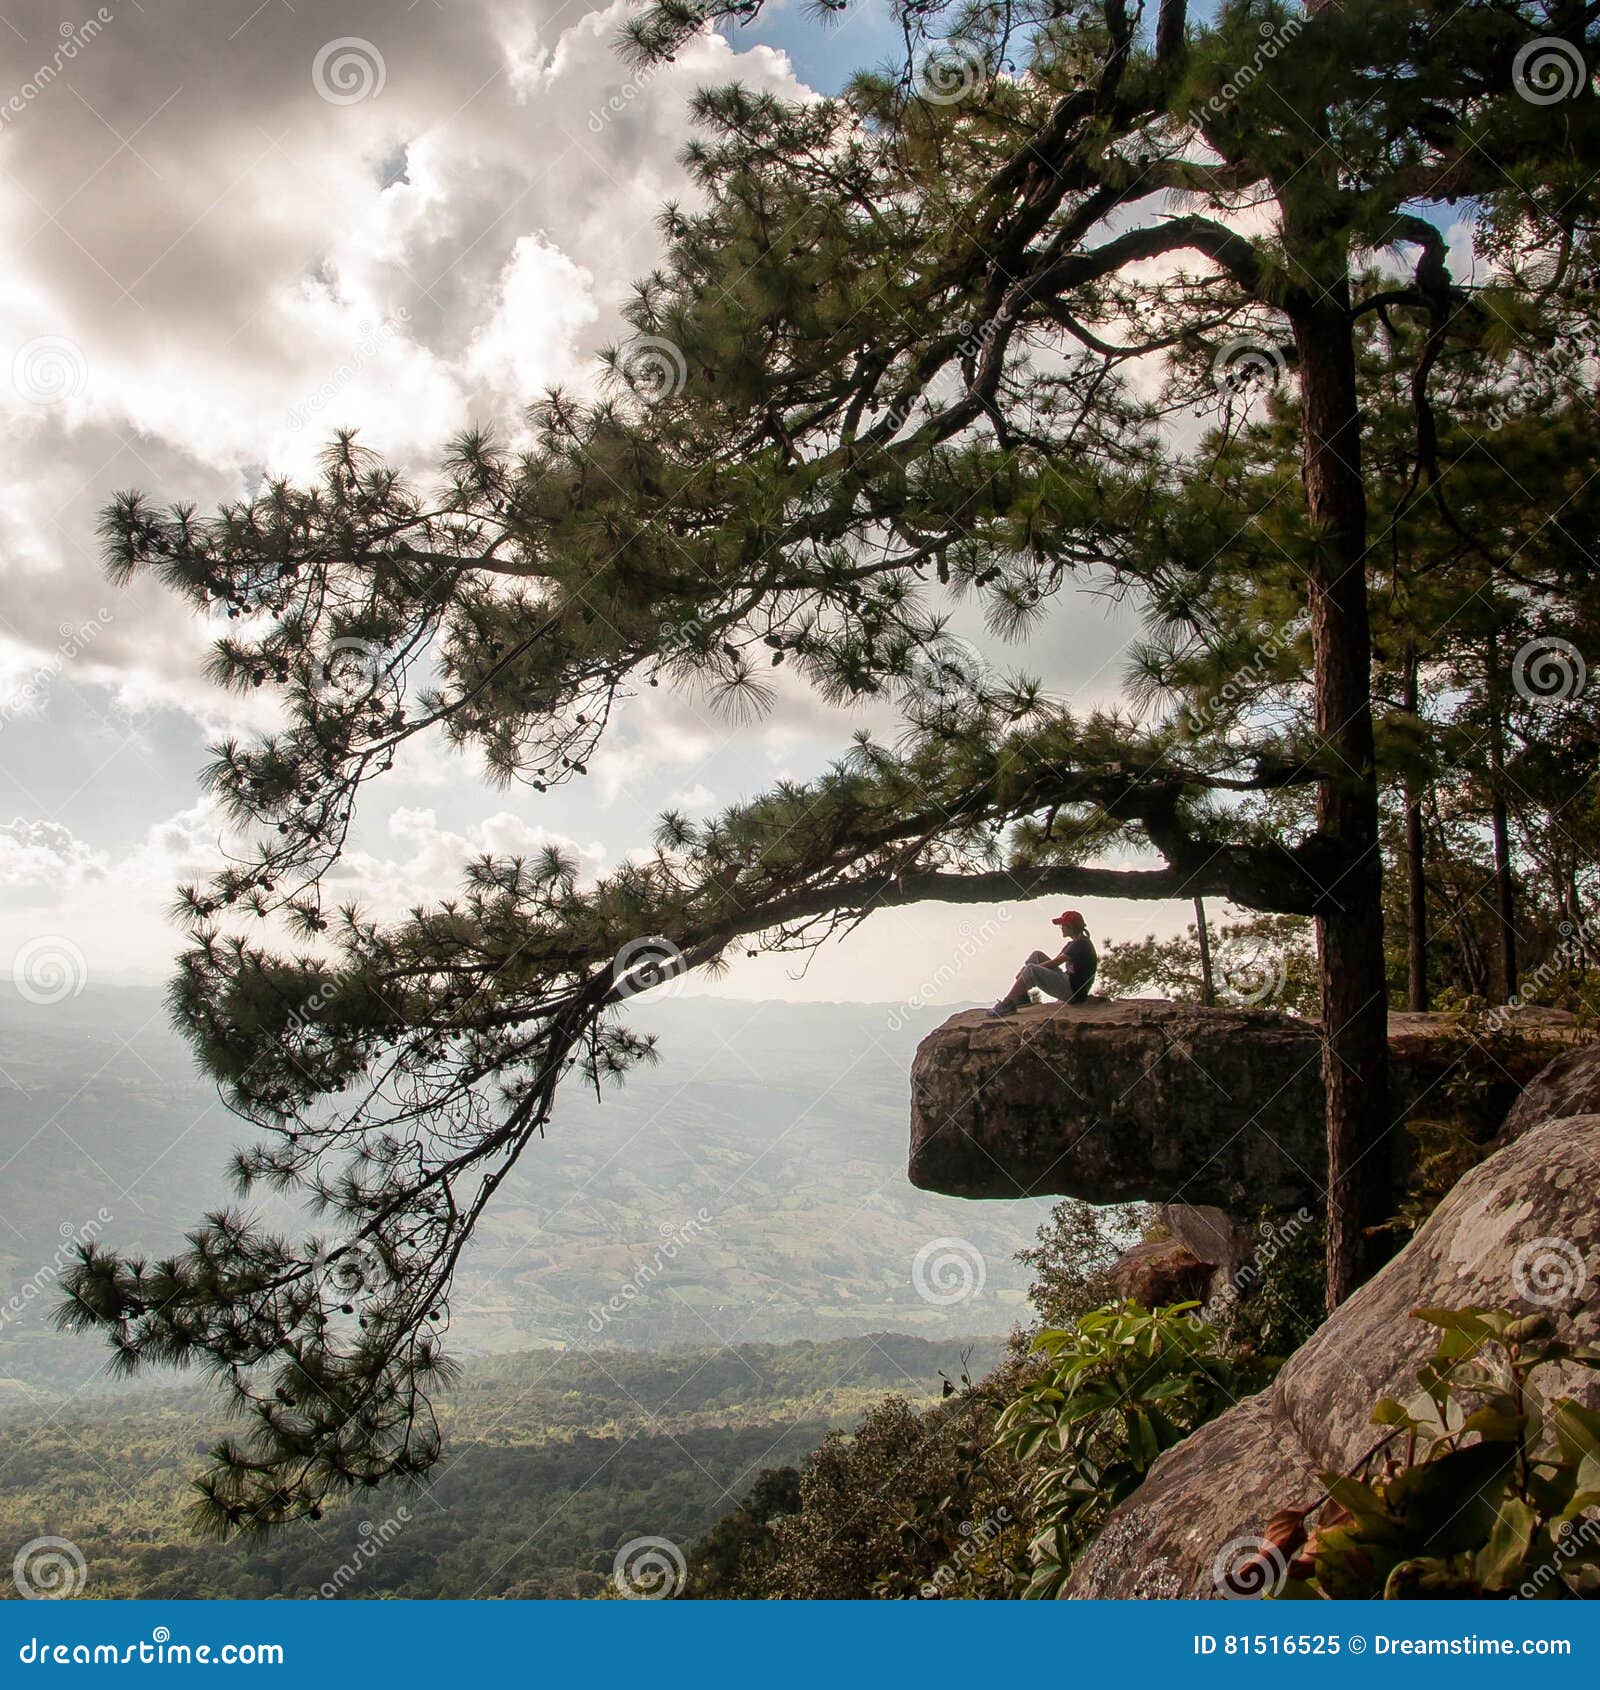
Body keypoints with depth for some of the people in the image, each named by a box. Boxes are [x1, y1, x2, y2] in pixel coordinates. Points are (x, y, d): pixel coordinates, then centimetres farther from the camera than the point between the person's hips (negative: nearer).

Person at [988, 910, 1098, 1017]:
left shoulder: (1081, 944, -14)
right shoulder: (1072, 944, 18)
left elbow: (1054, 963, -16)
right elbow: (1055, 962, 14)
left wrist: (1027, 969, -9)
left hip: (1074, 992, -10)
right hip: (1068, 983, 10)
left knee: (1031, 970, -20)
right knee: (1037, 955, 8)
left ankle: (1007, 1004, -16)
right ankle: (1021, 996, 0)